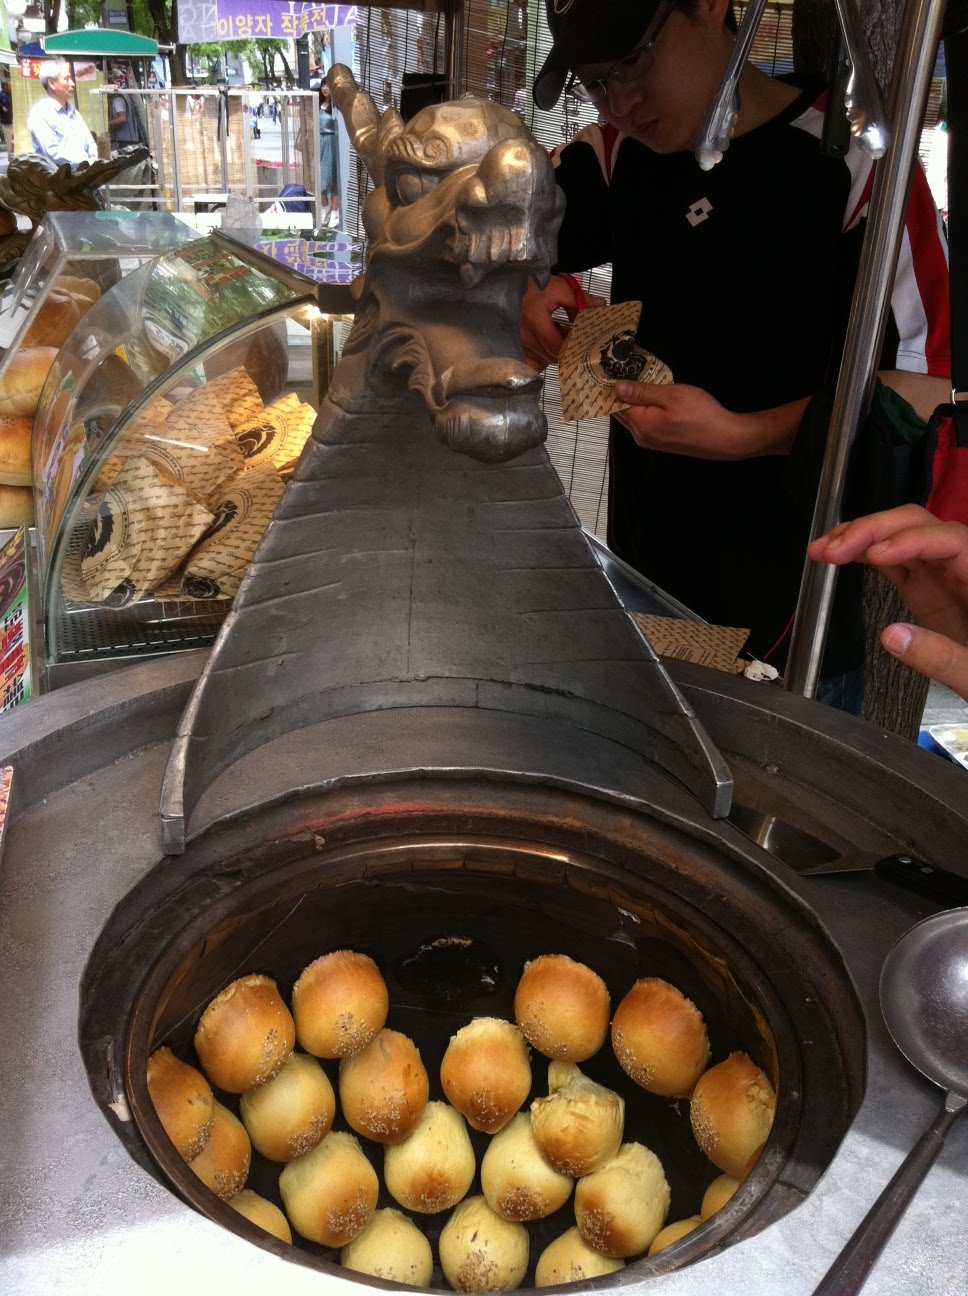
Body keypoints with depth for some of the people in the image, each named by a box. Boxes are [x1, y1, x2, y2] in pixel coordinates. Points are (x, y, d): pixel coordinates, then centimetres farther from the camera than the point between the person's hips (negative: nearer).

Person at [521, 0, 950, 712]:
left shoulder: (851, 157, -14)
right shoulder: (620, 153, 4)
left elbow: (925, 383, -16)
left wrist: (737, 434, -25)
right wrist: (531, 292, -7)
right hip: (642, 576, 5)